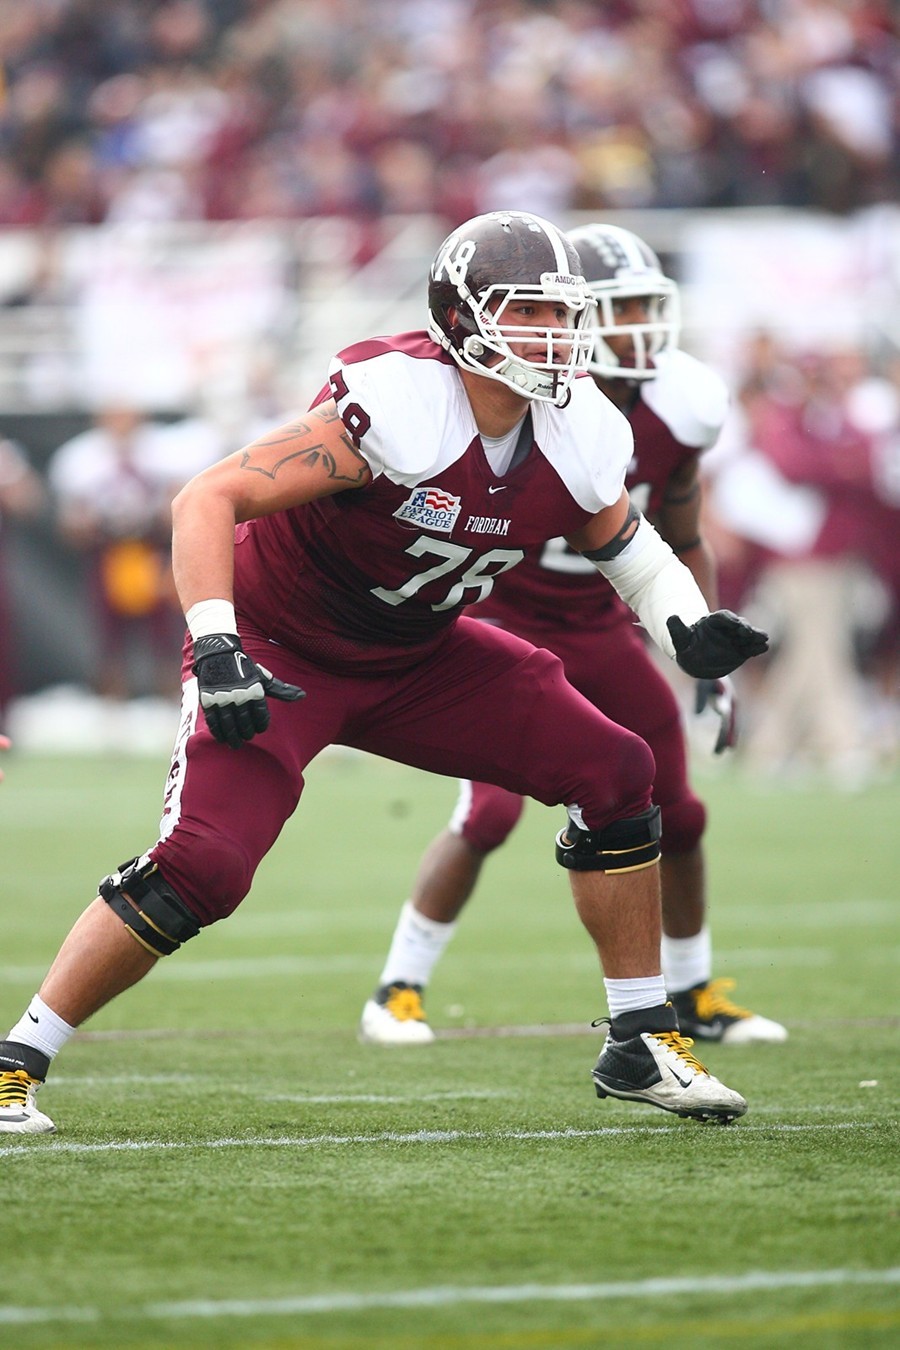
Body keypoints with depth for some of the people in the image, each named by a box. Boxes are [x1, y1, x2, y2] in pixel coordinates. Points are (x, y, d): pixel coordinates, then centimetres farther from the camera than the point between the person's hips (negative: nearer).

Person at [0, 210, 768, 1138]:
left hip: (414, 658, 7)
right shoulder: (395, 408, -31)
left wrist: (684, 624, -7)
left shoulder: (578, 439, -9)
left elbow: (623, 541, 13)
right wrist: (215, 651, -40)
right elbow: (207, 500, -31)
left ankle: (640, 1045, 9)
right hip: (280, 647, -6)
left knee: (612, 773, -4)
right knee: (201, 865, -23)